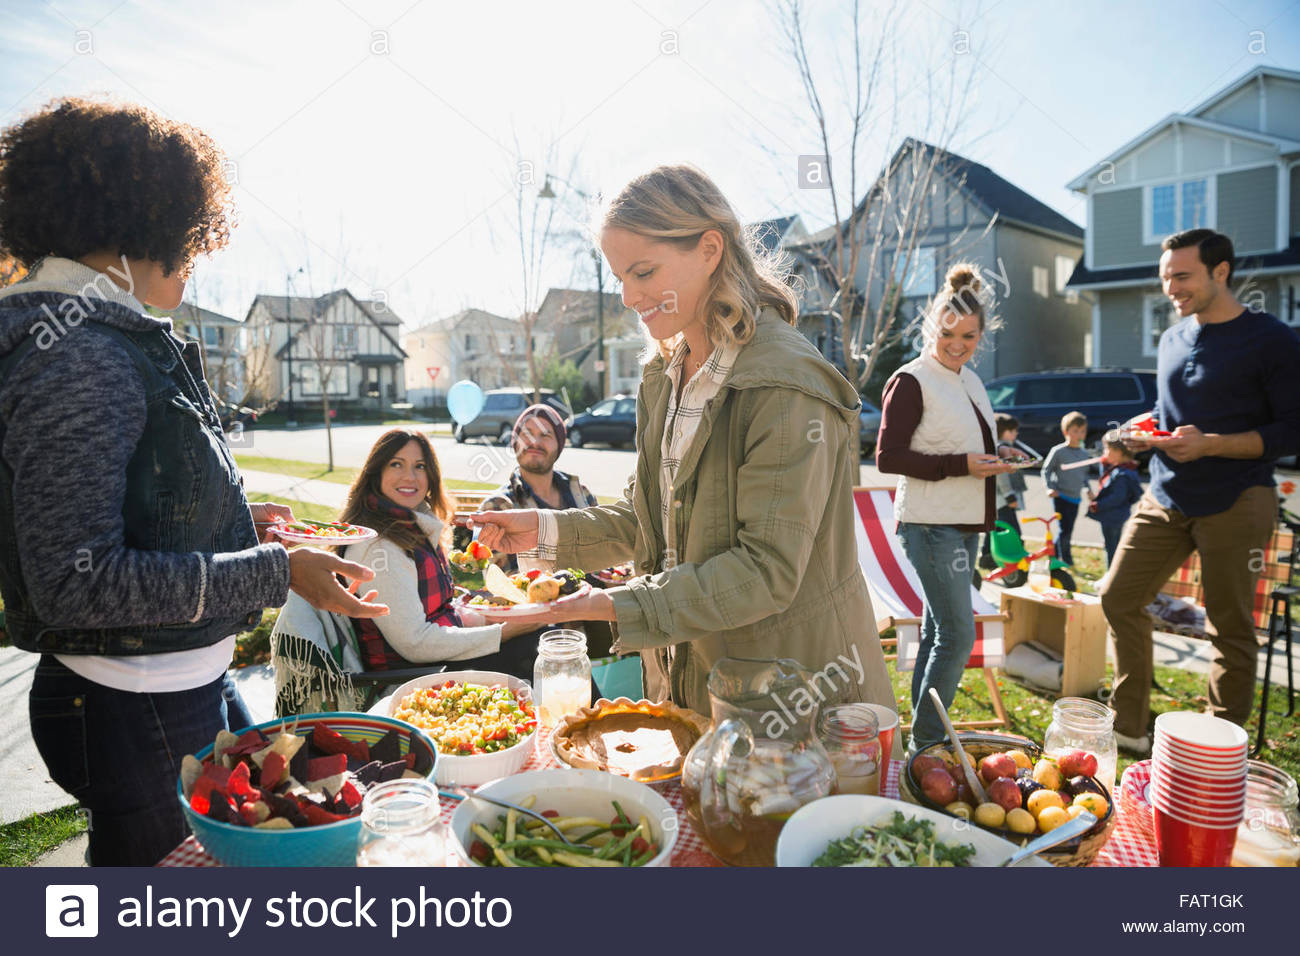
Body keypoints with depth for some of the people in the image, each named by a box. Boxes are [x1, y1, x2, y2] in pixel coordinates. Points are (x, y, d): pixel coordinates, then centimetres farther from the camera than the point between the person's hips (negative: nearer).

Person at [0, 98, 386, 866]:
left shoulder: (105, 340, 8)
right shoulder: (78, 354, -22)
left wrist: (233, 520, 20)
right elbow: (75, 582, -26)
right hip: (133, 713, -9)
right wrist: (275, 571, -24)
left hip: (192, 684, 9)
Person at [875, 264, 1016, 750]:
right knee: (958, 634, -9)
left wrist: (994, 459, 5)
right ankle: (925, 742, 4)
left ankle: (925, 739, 24)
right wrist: (962, 465, -19)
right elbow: (887, 457, -16)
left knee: (937, 630, 14)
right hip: (930, 524, -9)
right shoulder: (911, 381, -11)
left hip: (964, 523, 9)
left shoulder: (970, 381, 15)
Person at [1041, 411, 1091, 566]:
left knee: (1068, 530, 10)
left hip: (1075, 497, 6)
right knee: (1065, 528, -13)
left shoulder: (1084, 453, 11)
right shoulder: (1058, 451, -7)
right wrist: (1050, 488, -13)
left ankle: (1054, 555, 26)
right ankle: (1066, 558, 0)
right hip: (1060, 496, -6)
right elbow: (1046, 470, -2)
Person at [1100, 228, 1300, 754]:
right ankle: (1129, 728, 19)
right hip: (1165, 498, 7)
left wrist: (1210, 444, -23)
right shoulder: (1172, 339, 12)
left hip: (1235, 503, -6)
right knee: (1119, 598, 5)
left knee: (1231, 628, 2)